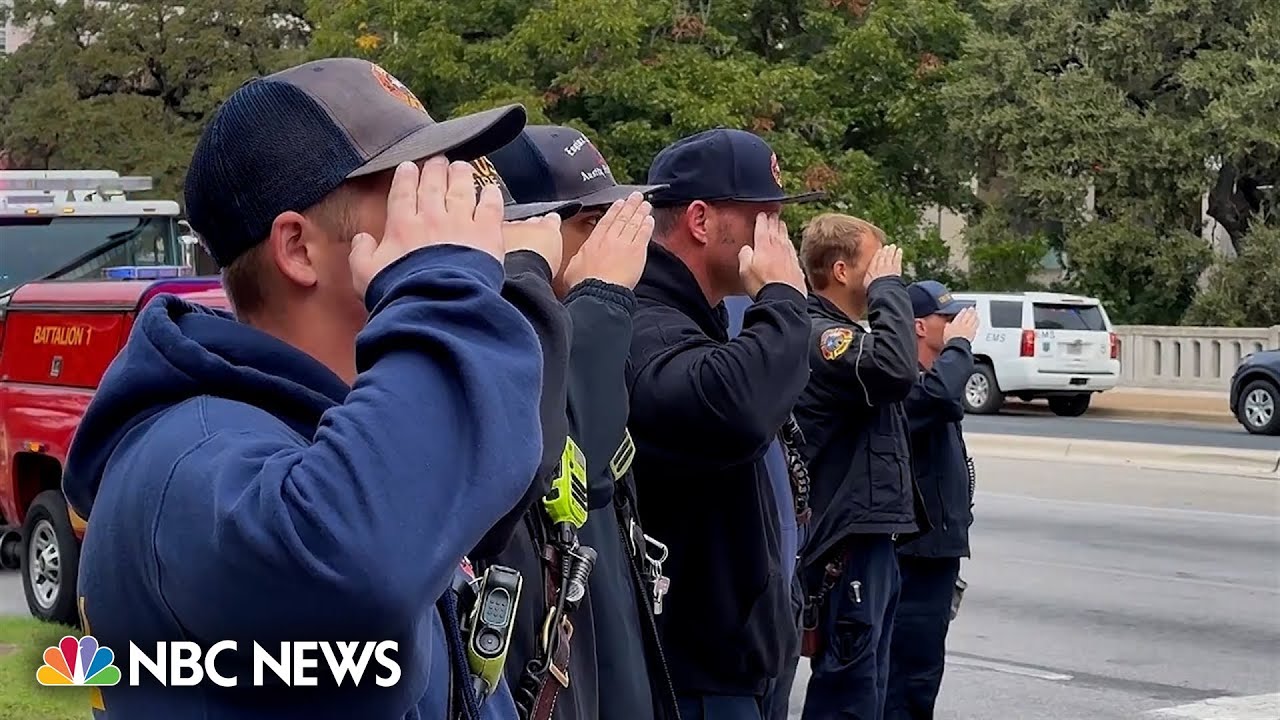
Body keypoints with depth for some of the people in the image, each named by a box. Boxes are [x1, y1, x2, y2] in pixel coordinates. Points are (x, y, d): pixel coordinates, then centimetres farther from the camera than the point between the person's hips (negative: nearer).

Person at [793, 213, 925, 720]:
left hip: (868, 537, 11)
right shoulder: (821, 335, -16)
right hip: (848, 545, -11)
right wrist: (889, 286, -21)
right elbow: (896, 371, -32)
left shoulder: (840, 334, 18)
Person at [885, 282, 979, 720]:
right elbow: (939, 392, -41)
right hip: (917, 552, -11)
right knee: (912, 673, -9)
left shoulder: (925, 378, 15)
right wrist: (959, 343, -25)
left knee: (920, 668, 18)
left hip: (934, 547, 11)